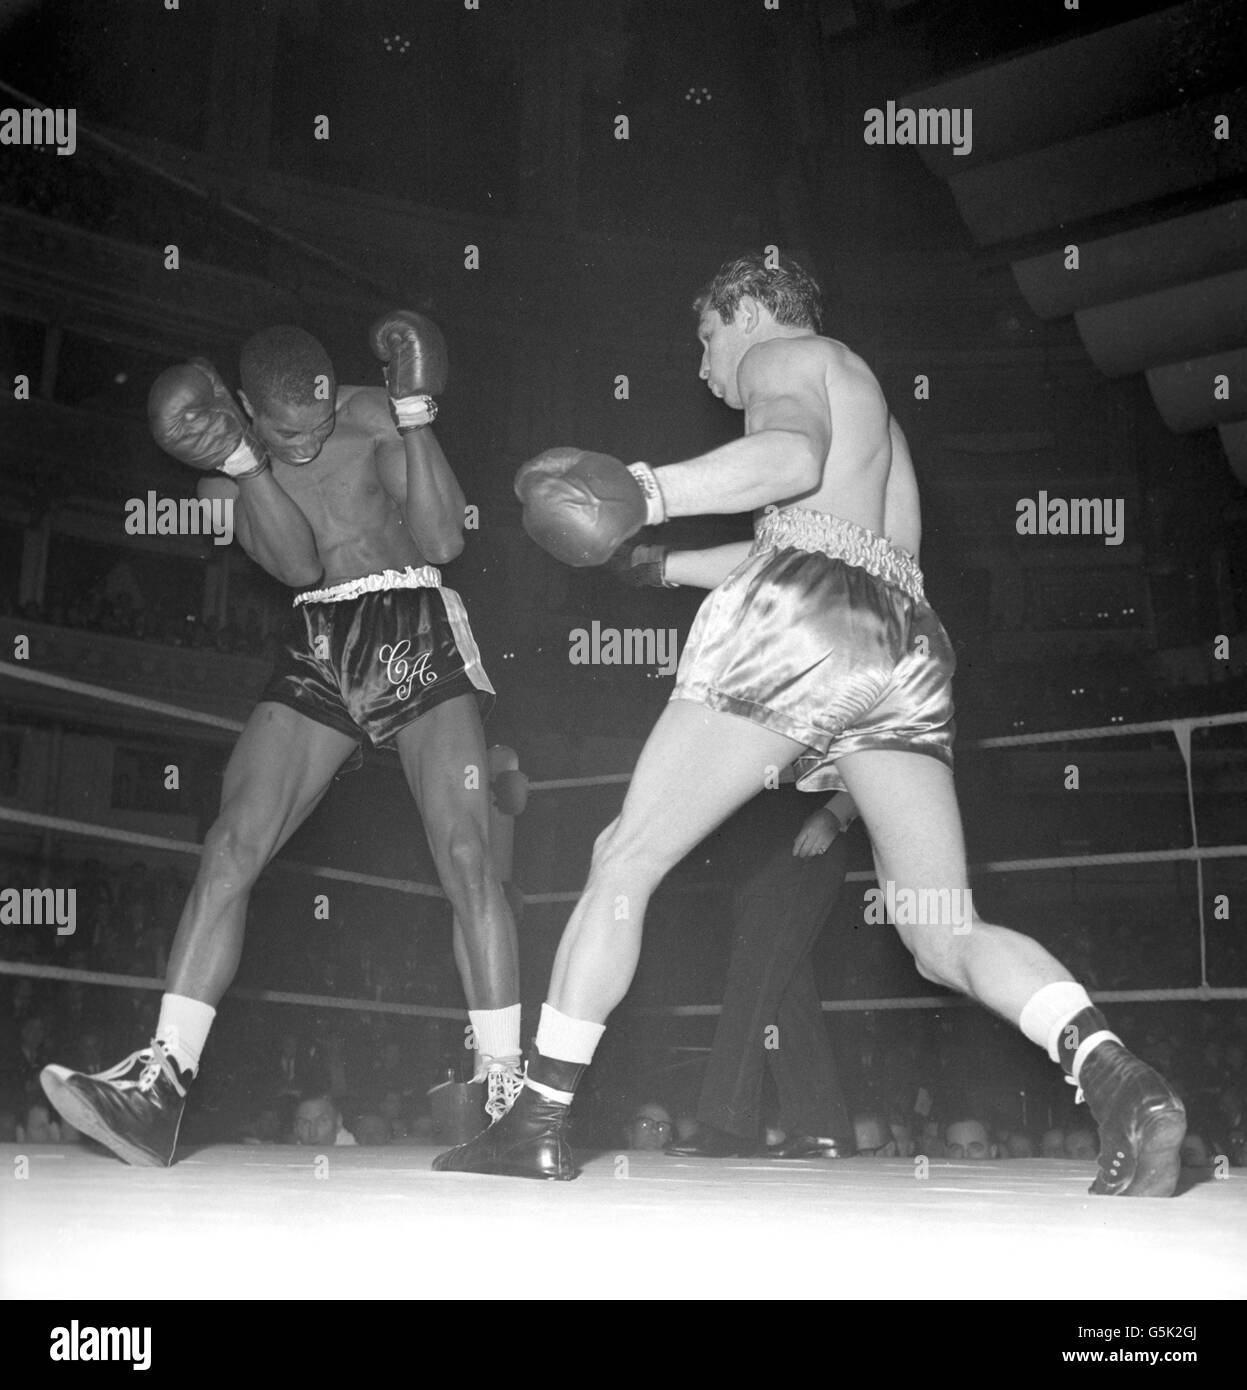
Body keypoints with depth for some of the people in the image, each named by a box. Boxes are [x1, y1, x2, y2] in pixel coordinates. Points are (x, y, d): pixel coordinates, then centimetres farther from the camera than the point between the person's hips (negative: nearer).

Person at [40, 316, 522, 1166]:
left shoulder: (372, 414, -1)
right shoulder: (229, 468, 6)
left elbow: (446, 540, -10)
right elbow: (300, 565, -10)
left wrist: (414, 415, -15)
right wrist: (242, 463, -18)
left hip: (416, 630, -2)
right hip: (320, 649, 3)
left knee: (465, 855, -14)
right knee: (232, 845, -12)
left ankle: (505, 1091, -7)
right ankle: (163, 1082, -11)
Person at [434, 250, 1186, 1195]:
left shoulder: (783, 356, 11)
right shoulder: (869, 396, 36)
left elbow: (795, 456, -12)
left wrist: (648, 495, -17)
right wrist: (661, 565, 43)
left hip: (798, 624, -7)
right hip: (910, 648, 8)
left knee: (624, 863, 2)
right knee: (948, 937, 2)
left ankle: (541, 1124, 3)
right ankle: (1115, 1077, -22)